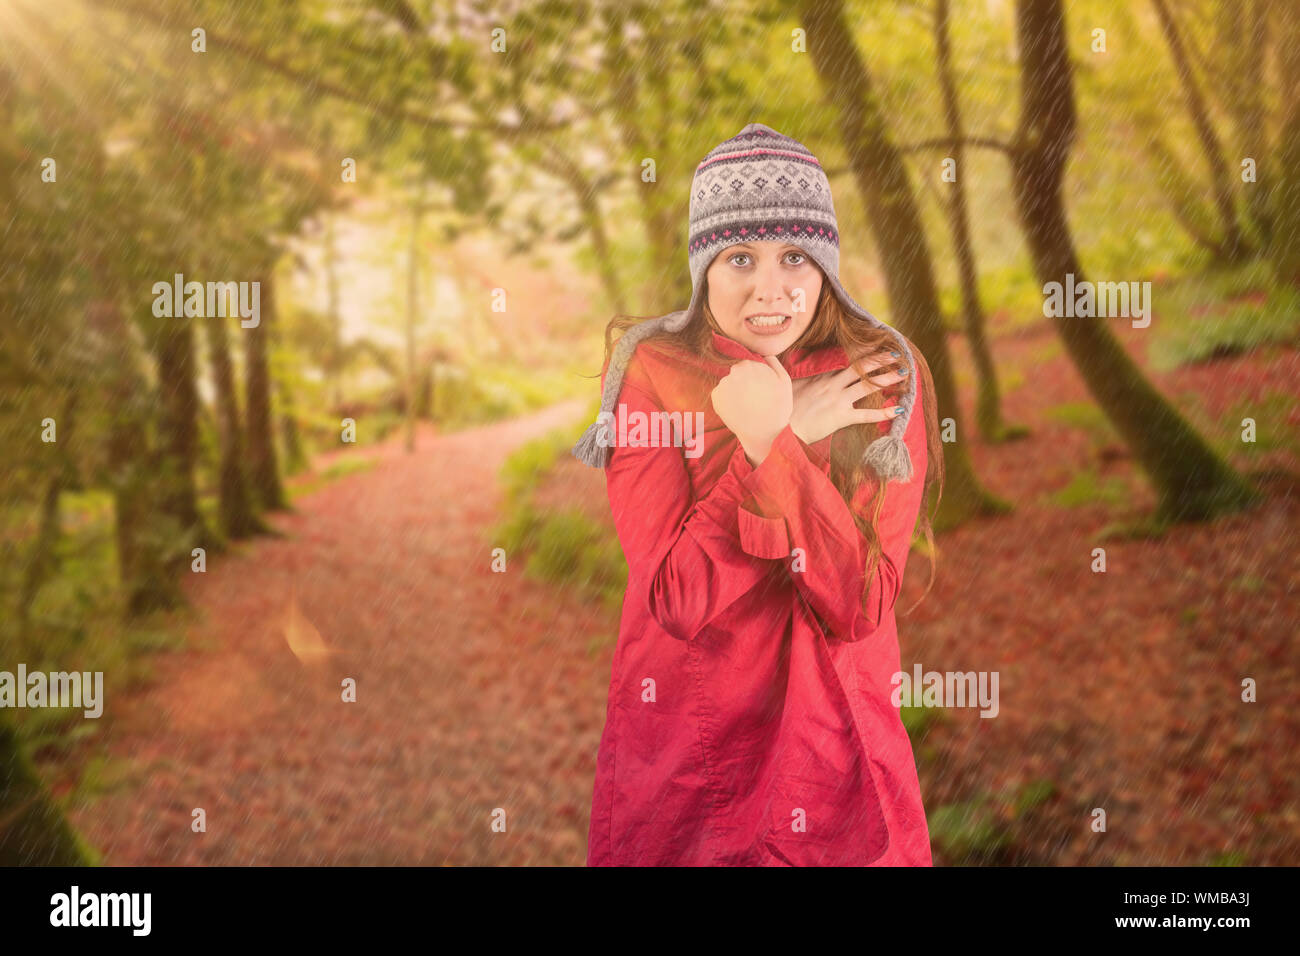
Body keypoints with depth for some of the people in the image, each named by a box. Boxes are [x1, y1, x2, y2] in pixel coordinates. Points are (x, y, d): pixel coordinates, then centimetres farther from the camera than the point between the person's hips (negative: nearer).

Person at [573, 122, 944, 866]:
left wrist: (770, 440, -26)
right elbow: (679, 601, -18)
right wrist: (779, 438, -21)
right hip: (679, 743, 0)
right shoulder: (652, 372, -9)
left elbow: (858, 607, -17)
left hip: (838, 743, 1)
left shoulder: (886, 378, -8)